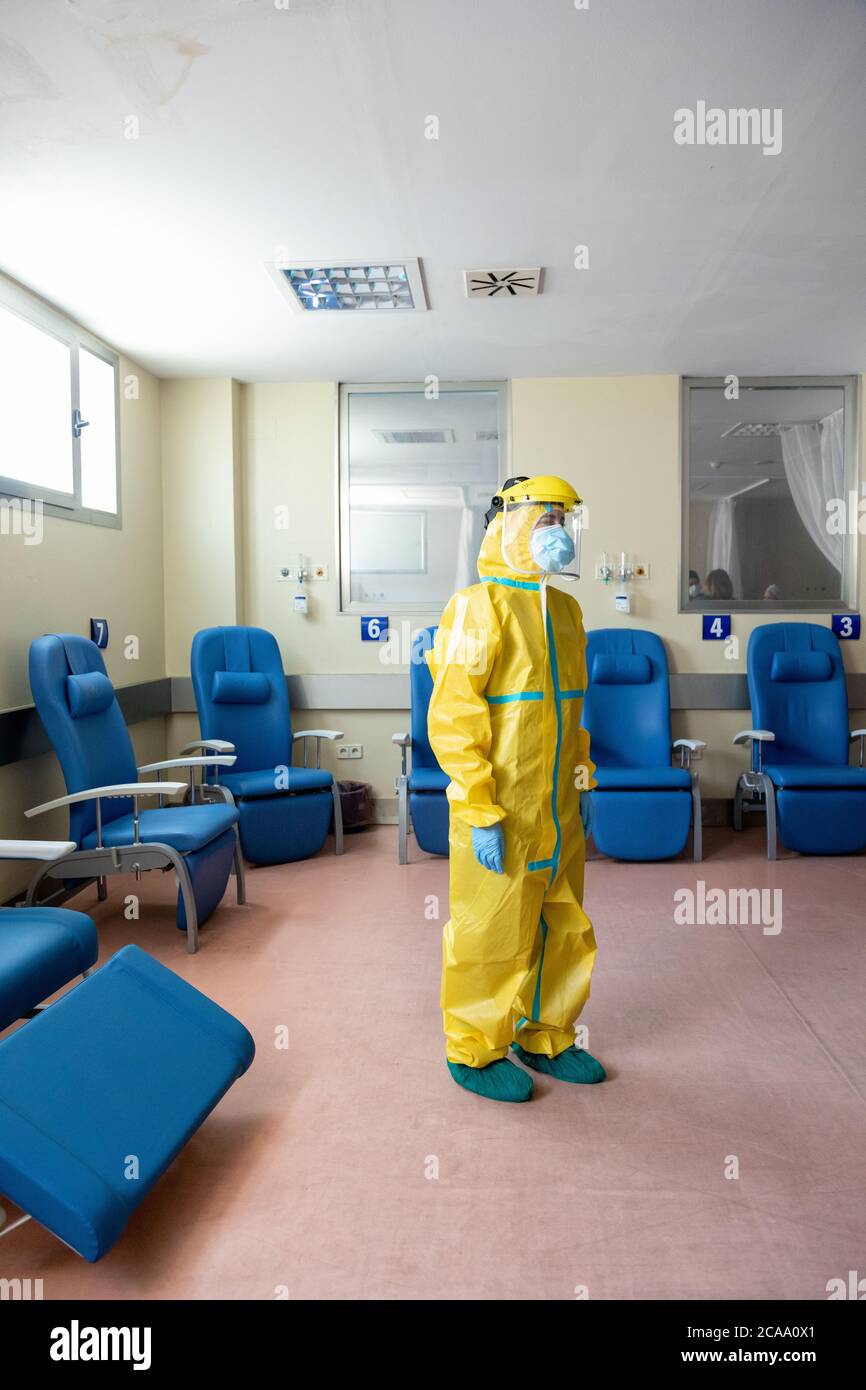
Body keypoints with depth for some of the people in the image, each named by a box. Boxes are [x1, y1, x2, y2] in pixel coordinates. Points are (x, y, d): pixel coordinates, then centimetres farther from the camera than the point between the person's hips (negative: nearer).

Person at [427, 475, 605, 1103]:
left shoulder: (565, 610, 12)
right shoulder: (479, 608, -13)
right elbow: (452, 718, -18)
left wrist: (584, 784, 18)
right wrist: (481, 813, -20)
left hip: (558, 814, 8)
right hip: (501, 816, -8)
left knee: (563, 930, 17)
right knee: (490, 934, 5)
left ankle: (545, 1038, 35)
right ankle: (476, 1051, 24)